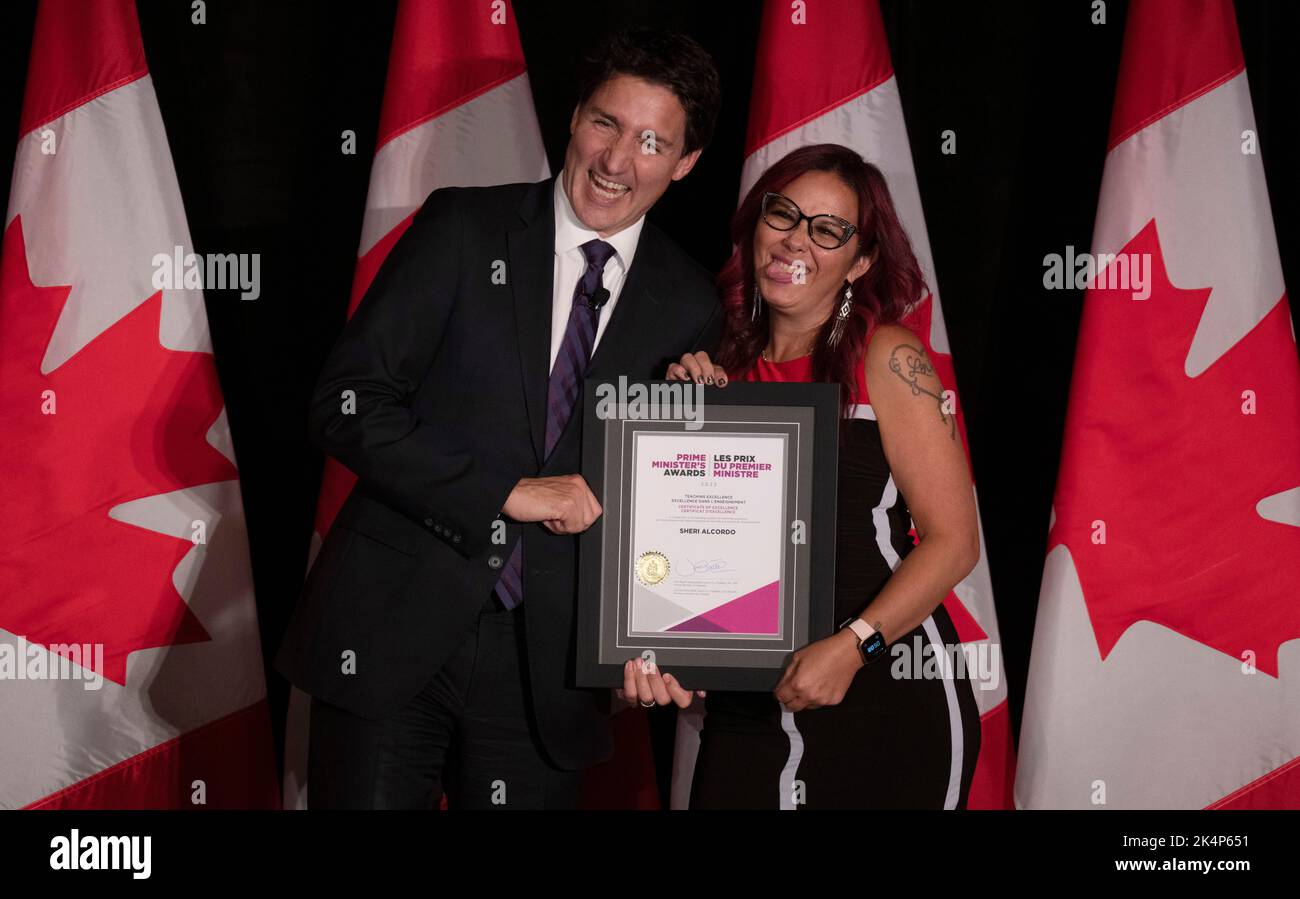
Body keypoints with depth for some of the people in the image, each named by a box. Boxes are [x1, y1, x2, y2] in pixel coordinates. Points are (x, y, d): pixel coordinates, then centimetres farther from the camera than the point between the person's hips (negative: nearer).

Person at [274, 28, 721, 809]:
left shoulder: (687, 306, 6)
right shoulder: (464, 228, -1)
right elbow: (346, 404, -8)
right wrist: (508, 494, -15)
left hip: (547, 665, 2)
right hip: (394, 634, -2)